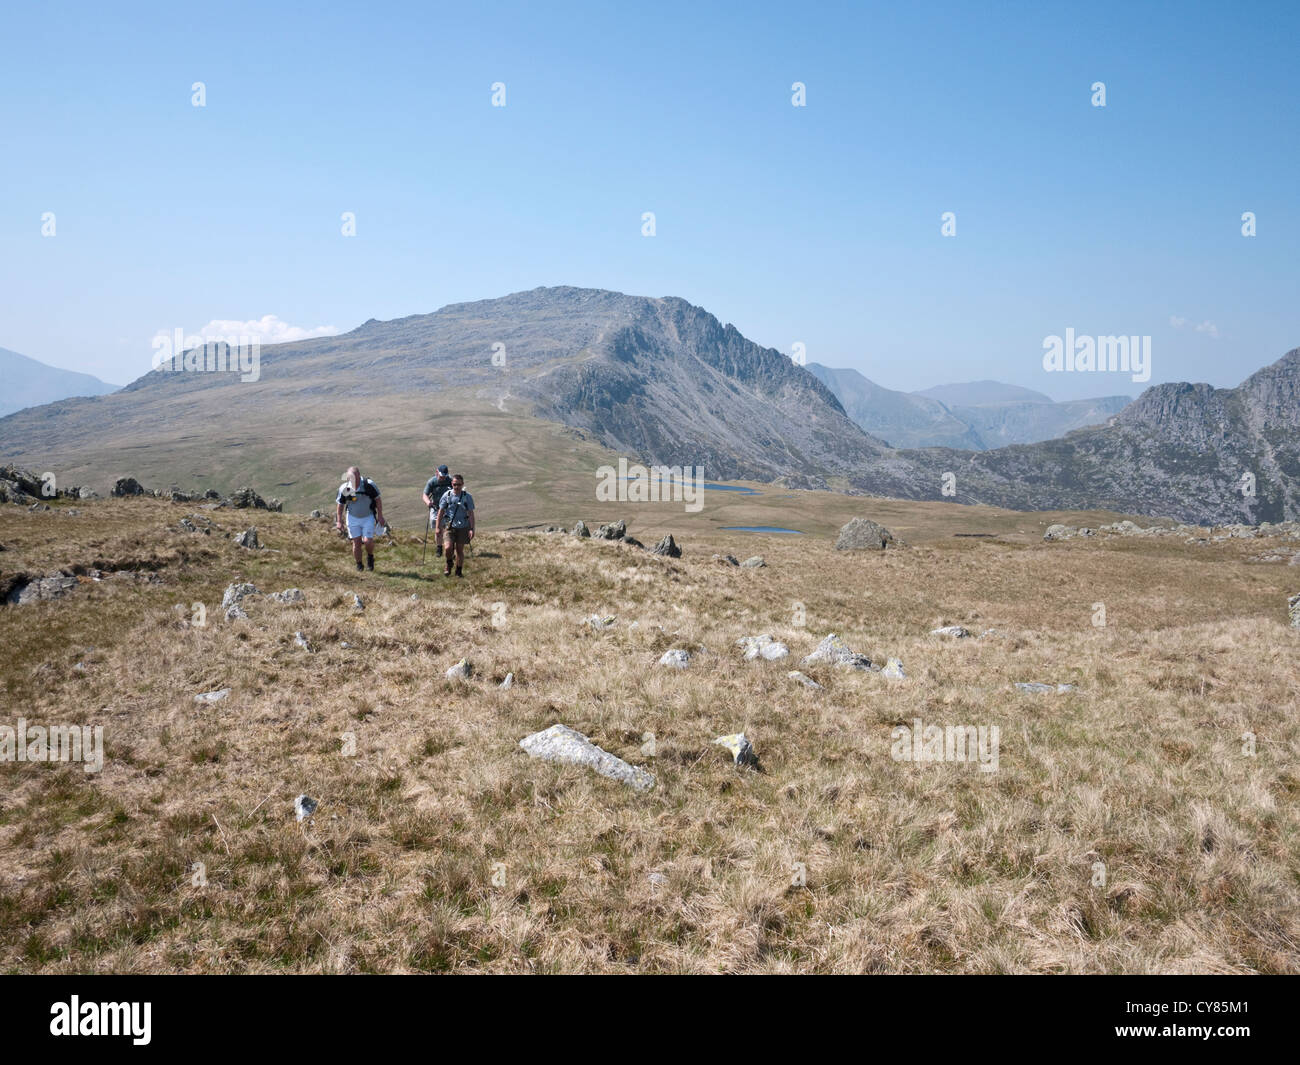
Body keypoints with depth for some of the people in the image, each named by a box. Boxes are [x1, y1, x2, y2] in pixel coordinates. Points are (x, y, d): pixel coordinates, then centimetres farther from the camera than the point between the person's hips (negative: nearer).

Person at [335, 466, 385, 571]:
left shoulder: (369, 485, -20)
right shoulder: (344, 488, -16)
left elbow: (378, 499, -5)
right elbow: (340, 504, 0)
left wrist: (380, 516, -5)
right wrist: (339, 521, 1)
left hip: (368, 517, -1)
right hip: (353, 518, 1)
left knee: (368, 541, -11)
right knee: (356, 542, 0)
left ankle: (370, 557, 21)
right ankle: (359, 564, 19)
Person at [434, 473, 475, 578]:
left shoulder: (467, 497, -5)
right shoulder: (447, 495, -3)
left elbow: (471, 514, -2)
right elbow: (441, 511, 4)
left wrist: (472, 529, -8)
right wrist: (438, 527, 3)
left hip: (463, 527, 0)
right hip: (450, 526, 0)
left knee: (460, 550, 5)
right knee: (448, 548, -16)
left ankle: (459, 571, 23)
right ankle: (449, 564, 14)